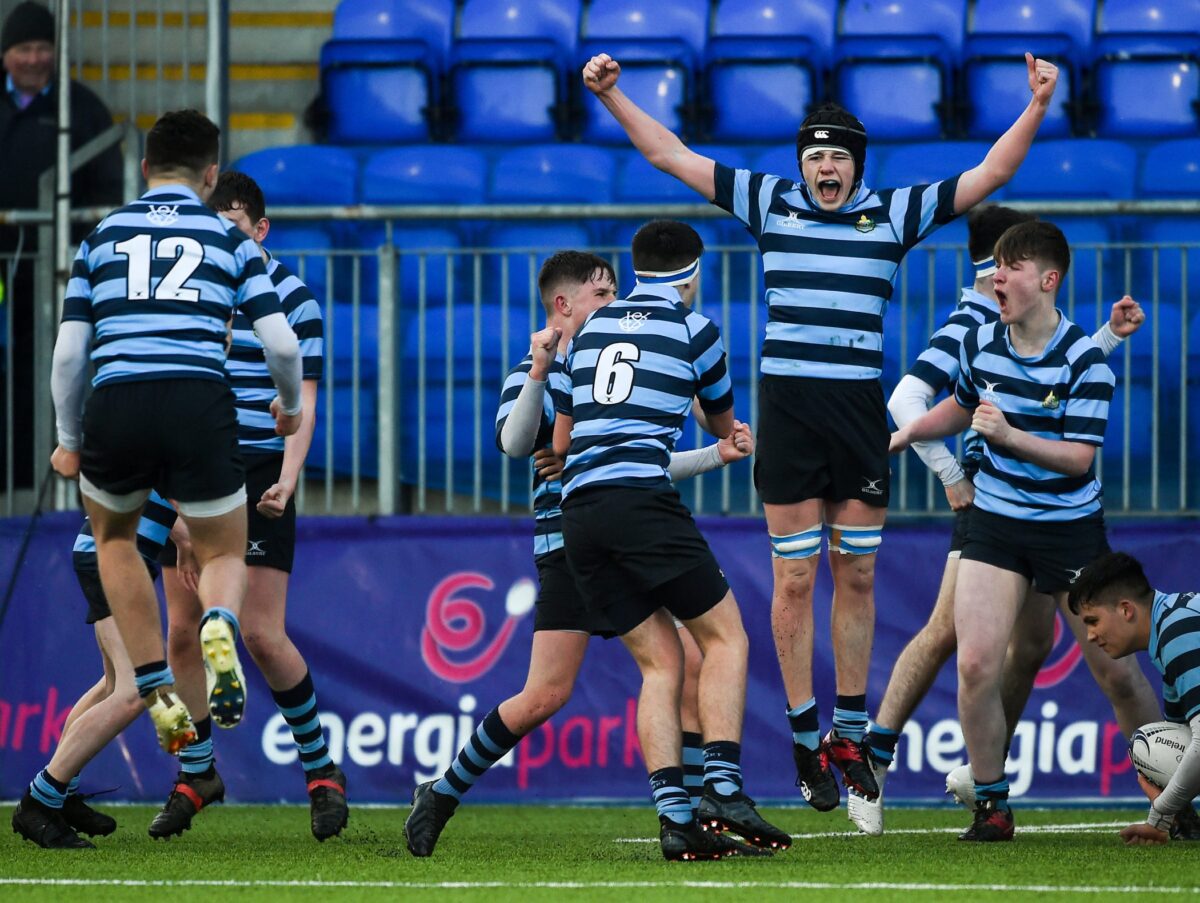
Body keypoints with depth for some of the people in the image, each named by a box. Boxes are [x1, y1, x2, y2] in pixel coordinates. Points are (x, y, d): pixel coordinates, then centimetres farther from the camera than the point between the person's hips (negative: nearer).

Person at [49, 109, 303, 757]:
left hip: (114, 410, 1)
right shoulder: (229, 241, 14)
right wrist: (290, 407, 27)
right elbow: (282, 345, 7)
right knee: (225, 556, 17)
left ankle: (159, 694, 19)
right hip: (199, 407, -1)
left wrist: (68, 442, 24)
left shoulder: (101, 237, 17)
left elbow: (68, 352, 11)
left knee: (113, 533, 31)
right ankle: (219, 630, -22)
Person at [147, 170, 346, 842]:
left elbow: (301, 402, -5)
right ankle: (197, 776, 15)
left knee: (262, 635, -10)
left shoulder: (290, 297, -3)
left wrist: (286, 480, -17)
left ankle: (321, 769, 5)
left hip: (257, 478, -4)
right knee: (184, 632, 1)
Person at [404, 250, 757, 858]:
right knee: (547, 695, -13)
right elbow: (513, 443, -22)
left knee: (690, 666, -5)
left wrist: (718, 455, 20)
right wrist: (539, 372, -31)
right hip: (570, 549, -7)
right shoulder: (534, 375, -1)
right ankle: (442, 796, 1)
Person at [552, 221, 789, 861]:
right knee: (724, 638, 2)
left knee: (660, 664, 7)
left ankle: (674, 815, -5)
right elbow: (725, 426, 24)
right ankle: (722, 786, -14)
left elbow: (559, 439, 24)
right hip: (642, 501, -5)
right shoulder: (691, 329, 6)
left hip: (578, 512, 5)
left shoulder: (589, 329, 20)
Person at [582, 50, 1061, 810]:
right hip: (788, 408, -1)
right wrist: (612, 96, 7)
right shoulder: (770, 204, 7)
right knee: (795, 578, -1)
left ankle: (850, 734, 15)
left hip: (861, 409, 1)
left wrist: (1037, 107, -3)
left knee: (857, 576, 6)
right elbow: (672, 156, 11)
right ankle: (807, 741, 5)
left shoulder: (894, 214, 6)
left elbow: (989, 174, 7)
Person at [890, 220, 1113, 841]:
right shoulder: (980, 343, 0)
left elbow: (1079, 457, -19)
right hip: (994, 524, 4)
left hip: (1070, 527, -4)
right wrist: (905, 434, 21)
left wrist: (1010, 436, -30)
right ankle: (991, 806, 2)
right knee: (976, 665, -11)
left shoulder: (1083, 359, -15)